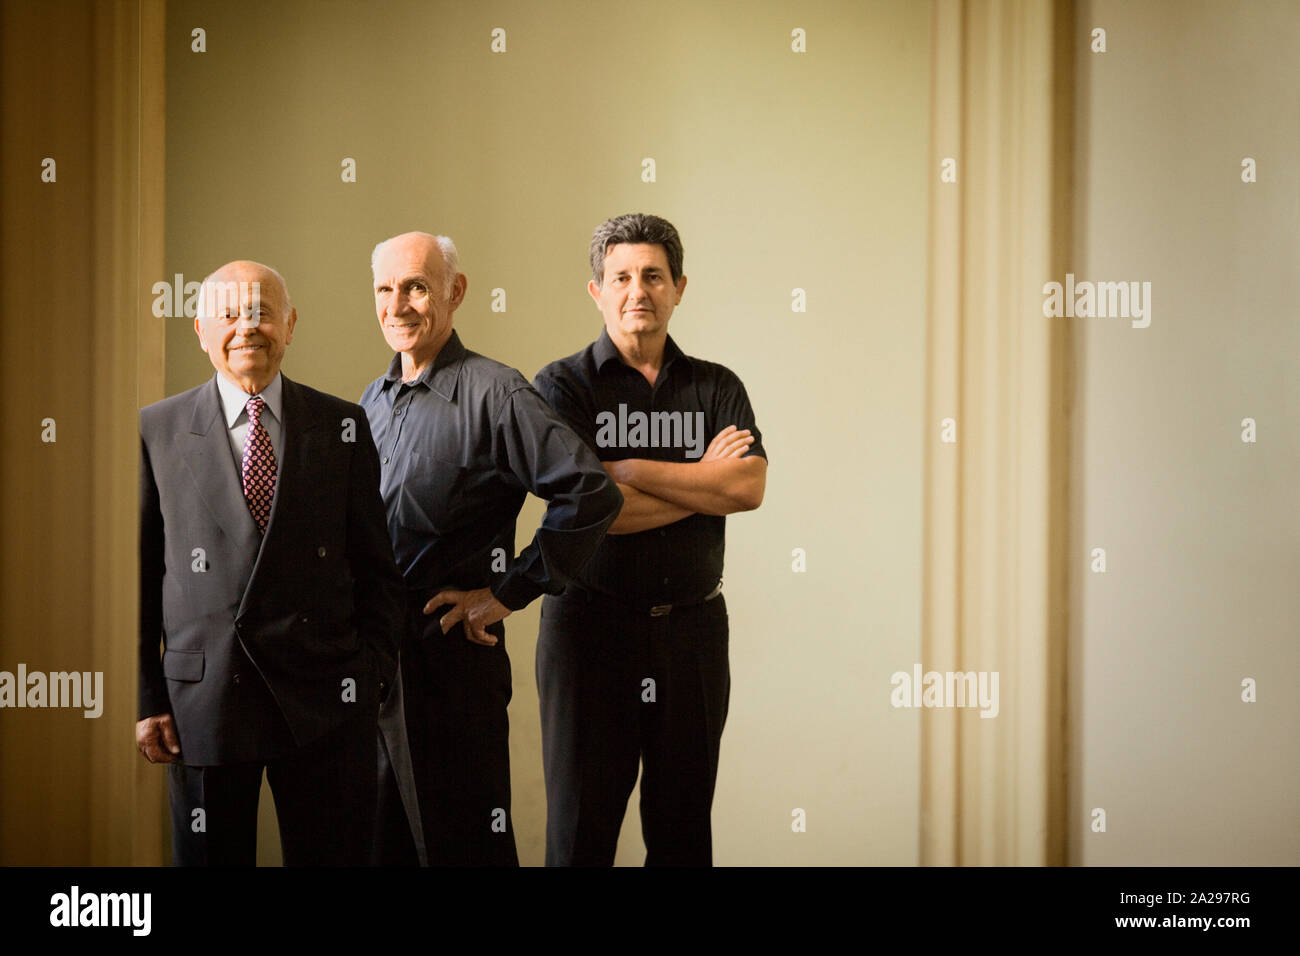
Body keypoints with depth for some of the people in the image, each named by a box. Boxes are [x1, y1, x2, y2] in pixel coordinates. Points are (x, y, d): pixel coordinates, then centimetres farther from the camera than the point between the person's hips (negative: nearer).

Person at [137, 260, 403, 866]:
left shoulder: (342, 427, 6)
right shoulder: (156, 431, 3)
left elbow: (375, 565, 8)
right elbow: (135, 574, 5)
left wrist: (371, 673, -1)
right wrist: (145, 699, 0)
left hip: (324, 702, 1)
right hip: (203, 701, 0)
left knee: (335, 856, 6)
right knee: (210, 857, 8)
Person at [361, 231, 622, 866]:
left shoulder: (494, 394, -11)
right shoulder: (373, 400, 12)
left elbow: (591, 494, -20)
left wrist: (510, 591, -15)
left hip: (453, 654, -7)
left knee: (462, 842, 1)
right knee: (384, 838, 15)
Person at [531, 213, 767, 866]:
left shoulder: (717, 388, 9)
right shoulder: (562, 386, 0)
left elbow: (749, 487, -9)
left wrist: (629, 470, -12)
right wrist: (703, 480, -8)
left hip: (692, 623, 3)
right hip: (591, 618, -2)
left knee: (684, 827, 7)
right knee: (580, 829, 2)